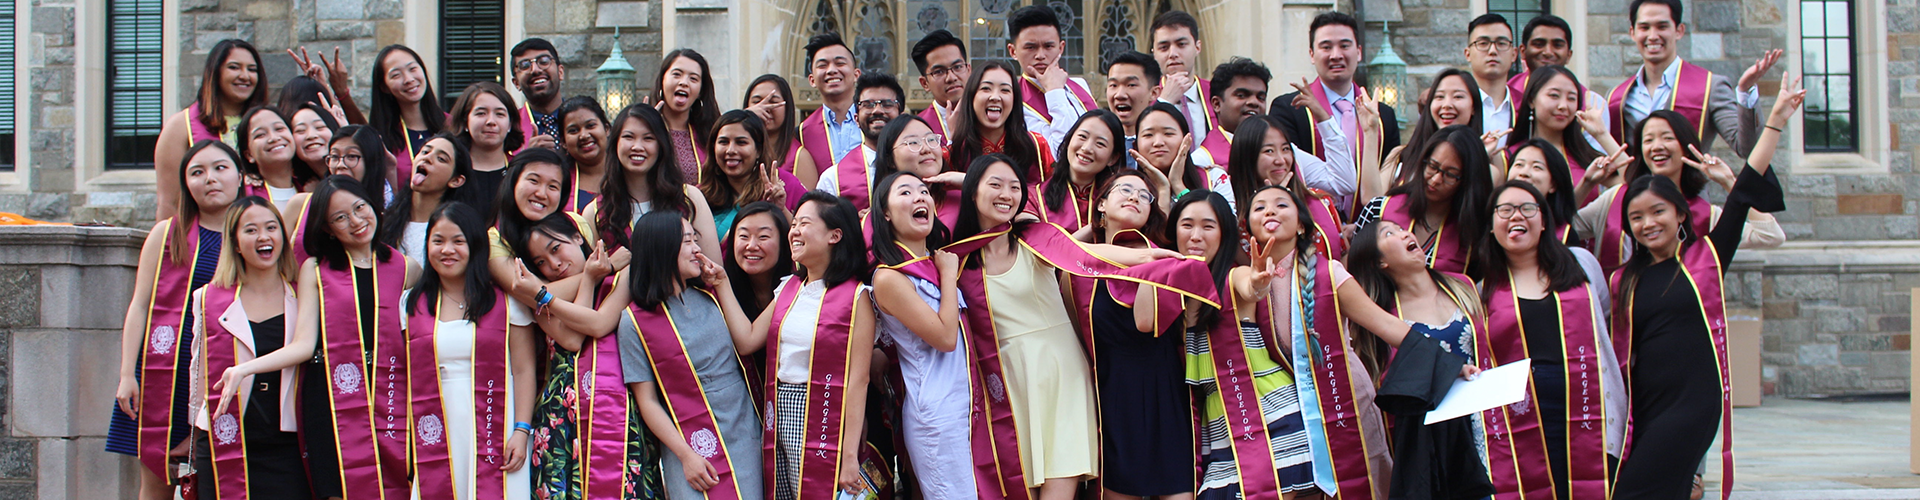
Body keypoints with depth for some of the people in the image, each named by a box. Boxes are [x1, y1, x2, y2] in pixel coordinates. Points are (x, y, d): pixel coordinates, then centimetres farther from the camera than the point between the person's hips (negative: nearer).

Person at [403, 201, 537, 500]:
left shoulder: (506, 301, 4)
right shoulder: (412, 304, 11)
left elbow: (523, 370, 1)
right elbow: (407, 377, 11)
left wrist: (521, 431, -8)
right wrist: (407, 442, 5)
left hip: (495, 440, -2)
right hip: (436, 442, 2)